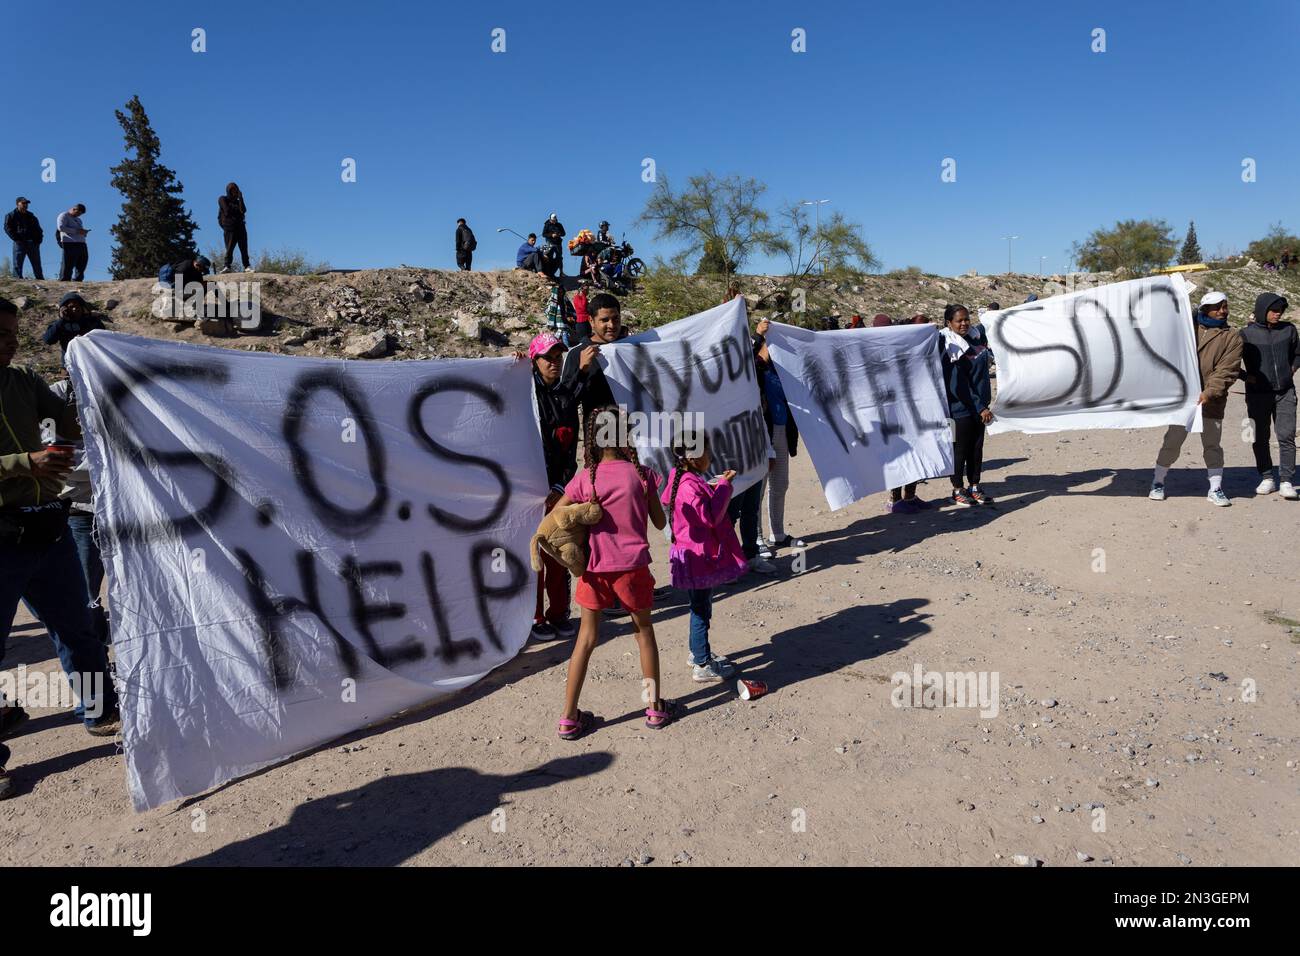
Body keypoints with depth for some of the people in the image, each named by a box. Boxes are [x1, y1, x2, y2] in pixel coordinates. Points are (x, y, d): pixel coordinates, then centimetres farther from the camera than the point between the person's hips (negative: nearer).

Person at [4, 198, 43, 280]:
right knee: (17, 264, -9)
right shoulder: (11, 215, 8)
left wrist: (39, 239, 5)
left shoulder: (31, 217, 23)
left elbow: (38, 229, 24)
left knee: (37, 264, 4)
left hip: (33, 243, 5)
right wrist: (17, 239, -15)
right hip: (20, 243, -4)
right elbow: (7, 228, -2)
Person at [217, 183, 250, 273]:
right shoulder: (222, 199, 10)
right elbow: (227, 211, -4)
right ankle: (227, 266, -14)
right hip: (230, 227, -4)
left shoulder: (238, 201, 22)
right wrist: (238, 211, 9)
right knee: (229, 248, -11)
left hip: (240, 227, 4)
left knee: (244, 248, -5)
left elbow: (243, 210, 2)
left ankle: (247, 266, -9)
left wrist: (241, 198, 1)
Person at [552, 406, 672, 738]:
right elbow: (660, 522, 2)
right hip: (633, 567, 0)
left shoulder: (585, 479, -5)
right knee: (644, 632, 18)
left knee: (586, 639, 11)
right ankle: (656, 707, 27)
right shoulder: (641, 474, -5)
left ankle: (569, 718, 16)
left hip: (596, 568, 1)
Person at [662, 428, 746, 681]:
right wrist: (723, 488, -20)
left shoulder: (684, 479, 8)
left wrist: (717, 487, 4)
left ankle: (698, 652, 37)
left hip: (696, 555, 11)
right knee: (701, 610, 0)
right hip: (699, 557, -11)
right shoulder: (689, 486, -25)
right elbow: (710, 517, -26)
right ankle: (702, 666, 11)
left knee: (700, 607, 22)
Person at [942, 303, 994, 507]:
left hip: (979, 404, 8)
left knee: (977, 446, 13)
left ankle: (975, 487, 24)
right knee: (960, 448, 3)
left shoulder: (973, 339, 4)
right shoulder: (951, 349, -18)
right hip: (960, 407, -8)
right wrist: (980, 408, -20)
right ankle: (958, 490, 15)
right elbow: (958, 386, -21)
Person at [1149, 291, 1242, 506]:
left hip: (1211, 402, 0)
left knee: (1213, 444, 6)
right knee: (1172, 442, 4)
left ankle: (1215, 489, 15)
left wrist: (1210, 392, -19)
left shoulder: (1232, 338, 4)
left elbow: (1227, 370, -7)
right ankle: (1158, 482, 16)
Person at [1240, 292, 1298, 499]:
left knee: (1286, 436, -6)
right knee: (1260, 438, 6)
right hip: (1258, 394, -1)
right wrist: (1247, 376, -7)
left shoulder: (1288, 330, 5)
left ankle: (1286, 481, -2)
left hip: (1285, 393, 1)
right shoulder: (1246, 334, -3)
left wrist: (1290, 372, 7)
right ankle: (1267, 478, 17)